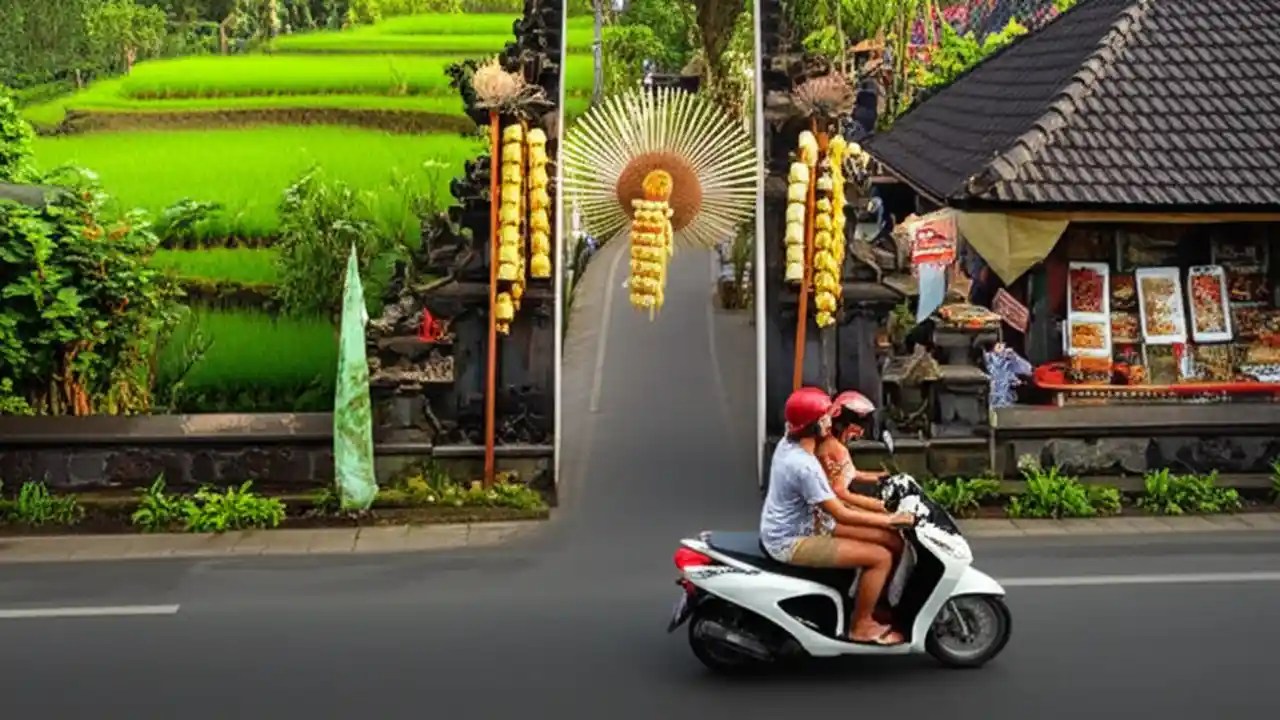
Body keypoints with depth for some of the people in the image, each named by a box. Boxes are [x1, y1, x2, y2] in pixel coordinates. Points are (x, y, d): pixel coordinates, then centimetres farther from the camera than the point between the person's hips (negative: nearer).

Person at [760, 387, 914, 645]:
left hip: (779, 532, 10)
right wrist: (889, 520, -15)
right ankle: (861, 626, 2)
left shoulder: (787, 444, 2)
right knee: (881, 557, -12)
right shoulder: (804, 466, -28)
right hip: (791, 543, -10)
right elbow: (841, 515, -24)